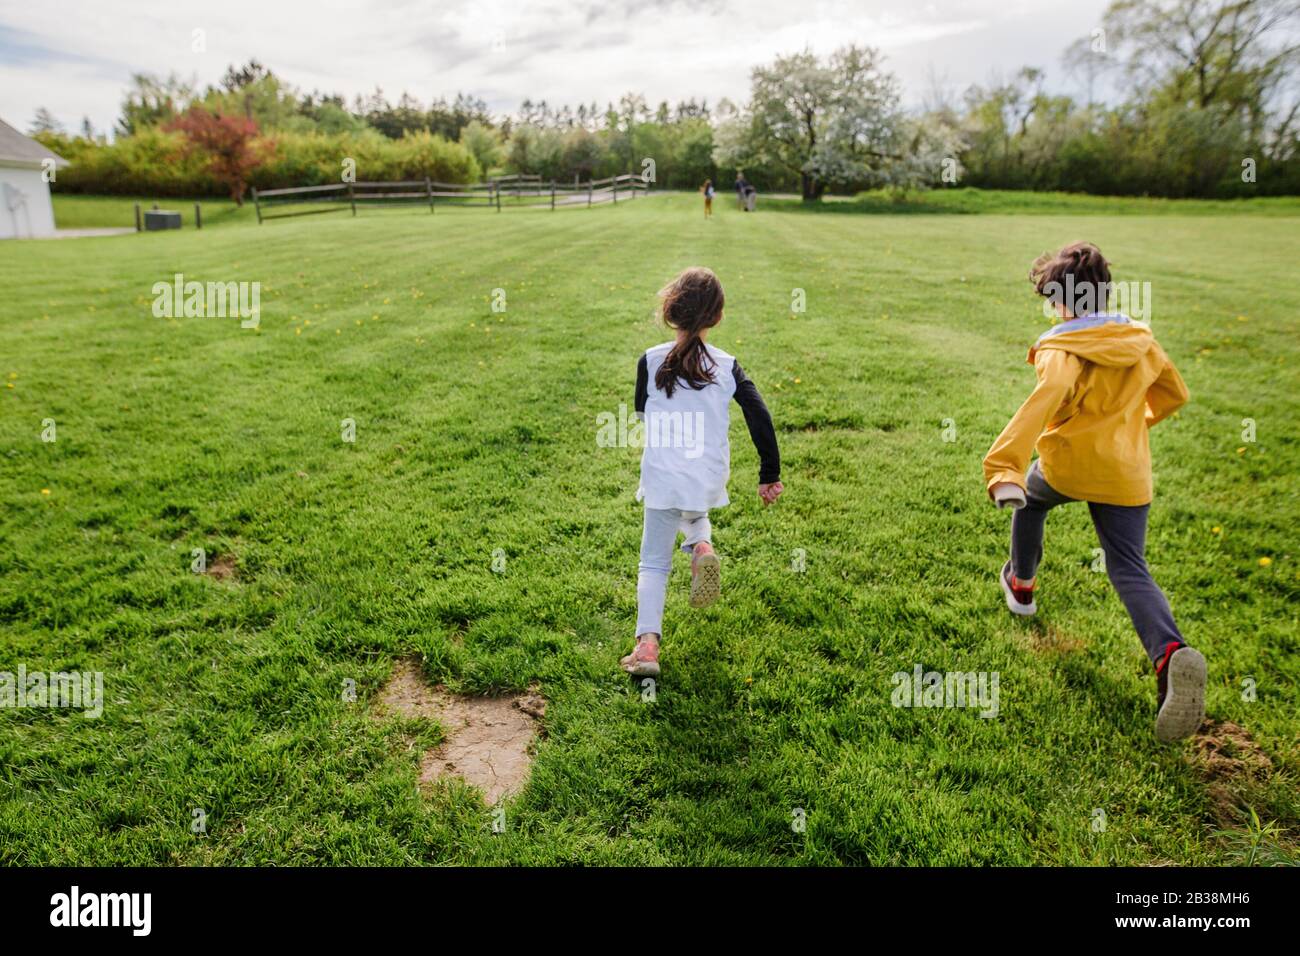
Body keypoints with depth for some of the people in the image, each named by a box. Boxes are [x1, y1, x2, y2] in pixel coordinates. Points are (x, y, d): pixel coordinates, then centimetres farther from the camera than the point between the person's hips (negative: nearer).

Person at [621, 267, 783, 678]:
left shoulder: (651, 361, -7)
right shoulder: (727, 366, -4)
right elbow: (760, 418, -6)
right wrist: (770, 475, 1)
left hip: (662, 478, -2)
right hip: (709, 480, 2)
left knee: (654, 561, 10)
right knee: (694, 515, 36)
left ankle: (647, 643, -2)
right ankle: (701, 547, 4)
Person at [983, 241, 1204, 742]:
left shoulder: (1064, 351, -14)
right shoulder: (1141, 340, 5)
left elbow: (1042, 405, -33)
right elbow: (1174, 394, 18)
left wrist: (1004, 467, -43)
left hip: (1066, 465, -4)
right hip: (1126, 474, 4)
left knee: (1031, 500, 30)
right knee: (1129, 569, 3)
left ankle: (1021, 585, 48)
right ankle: (1171, 653, -25)